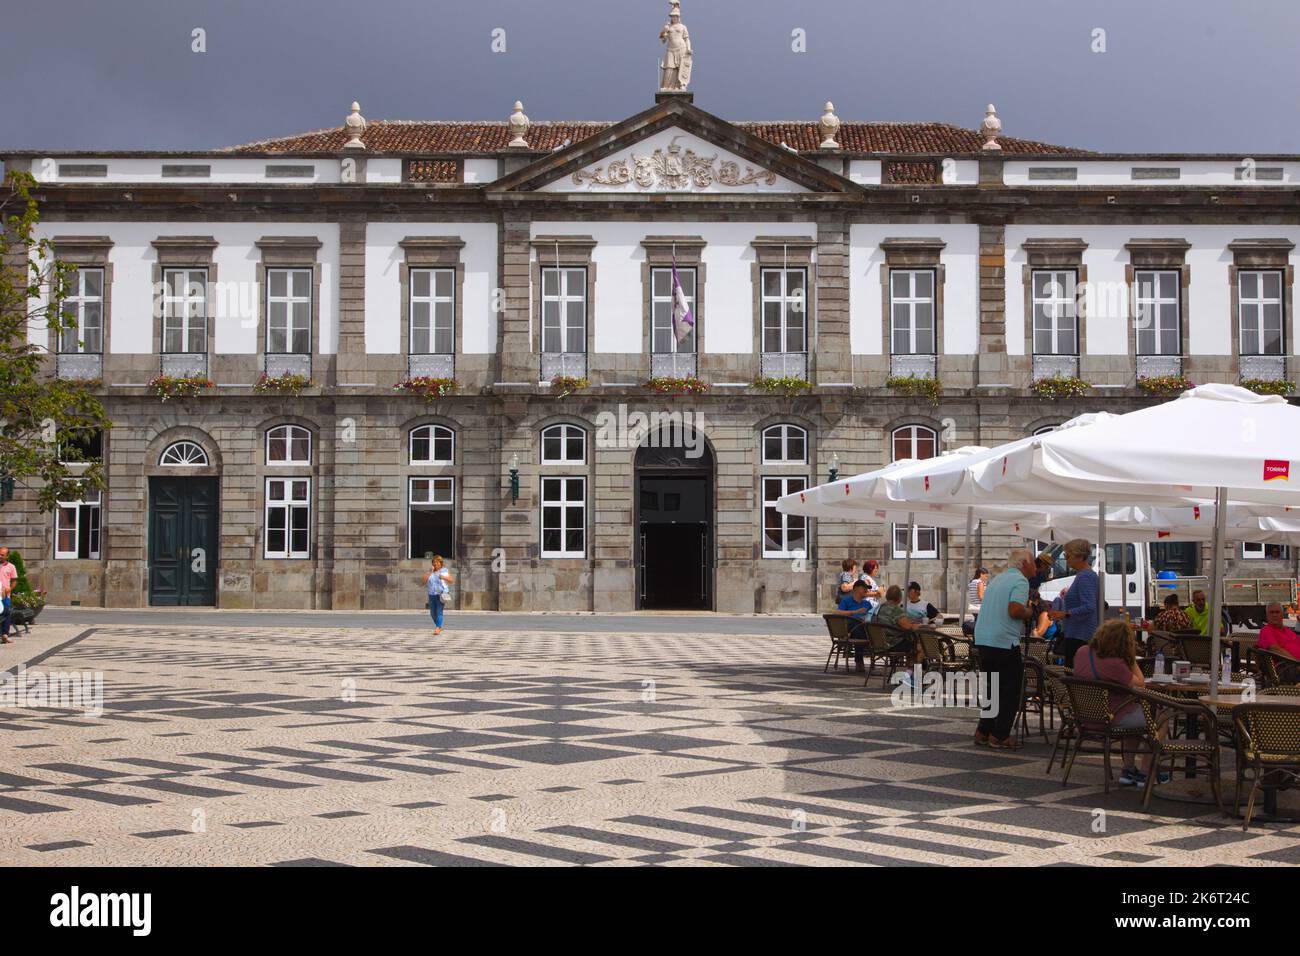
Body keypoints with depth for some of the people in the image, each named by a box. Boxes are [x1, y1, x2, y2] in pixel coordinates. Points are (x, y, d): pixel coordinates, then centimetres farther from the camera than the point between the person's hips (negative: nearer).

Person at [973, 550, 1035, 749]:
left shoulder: (996, 579, 18)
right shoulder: (1020, 581, -9)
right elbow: (1014, 609, -22)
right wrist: (1027, 613, -1)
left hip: (982, 639, 8)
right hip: (1004, 641, -8)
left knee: (992, 688, 17)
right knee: (1010, 690, 1)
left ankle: (983, 732, 18)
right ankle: (1000, 736, 1)